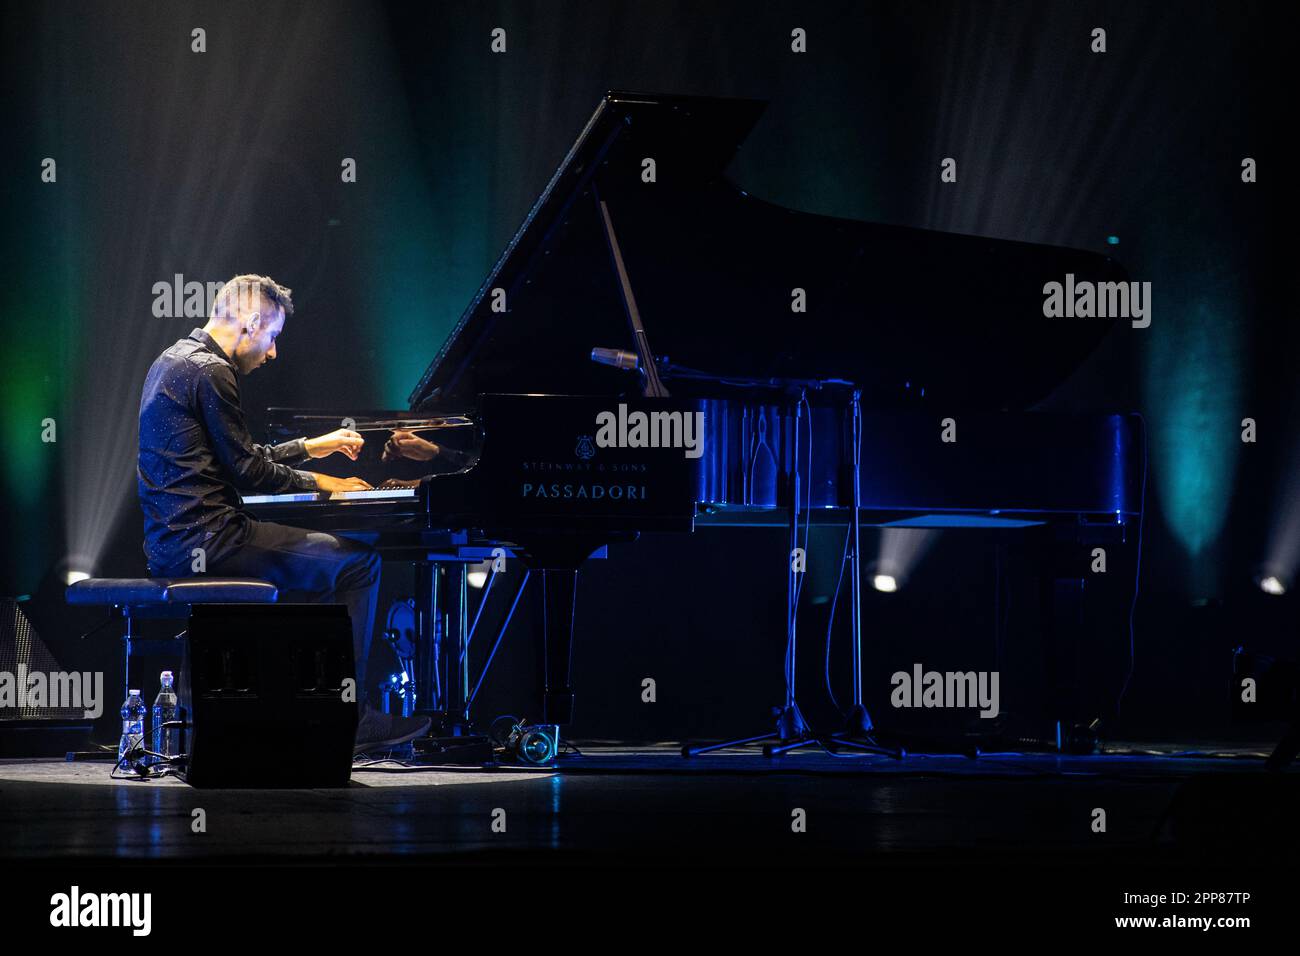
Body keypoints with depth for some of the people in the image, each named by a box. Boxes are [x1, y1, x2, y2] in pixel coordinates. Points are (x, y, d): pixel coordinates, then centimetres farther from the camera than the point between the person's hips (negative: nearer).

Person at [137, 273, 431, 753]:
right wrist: (317, 483, 1)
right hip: (205, 541, -11)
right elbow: (245, 469, -13)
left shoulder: (174, 361, 19)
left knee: (314, 559, 26)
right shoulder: (210, 372, -14)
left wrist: (309, 447, 32)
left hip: (170, 541, 11)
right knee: (357, 563, -6)